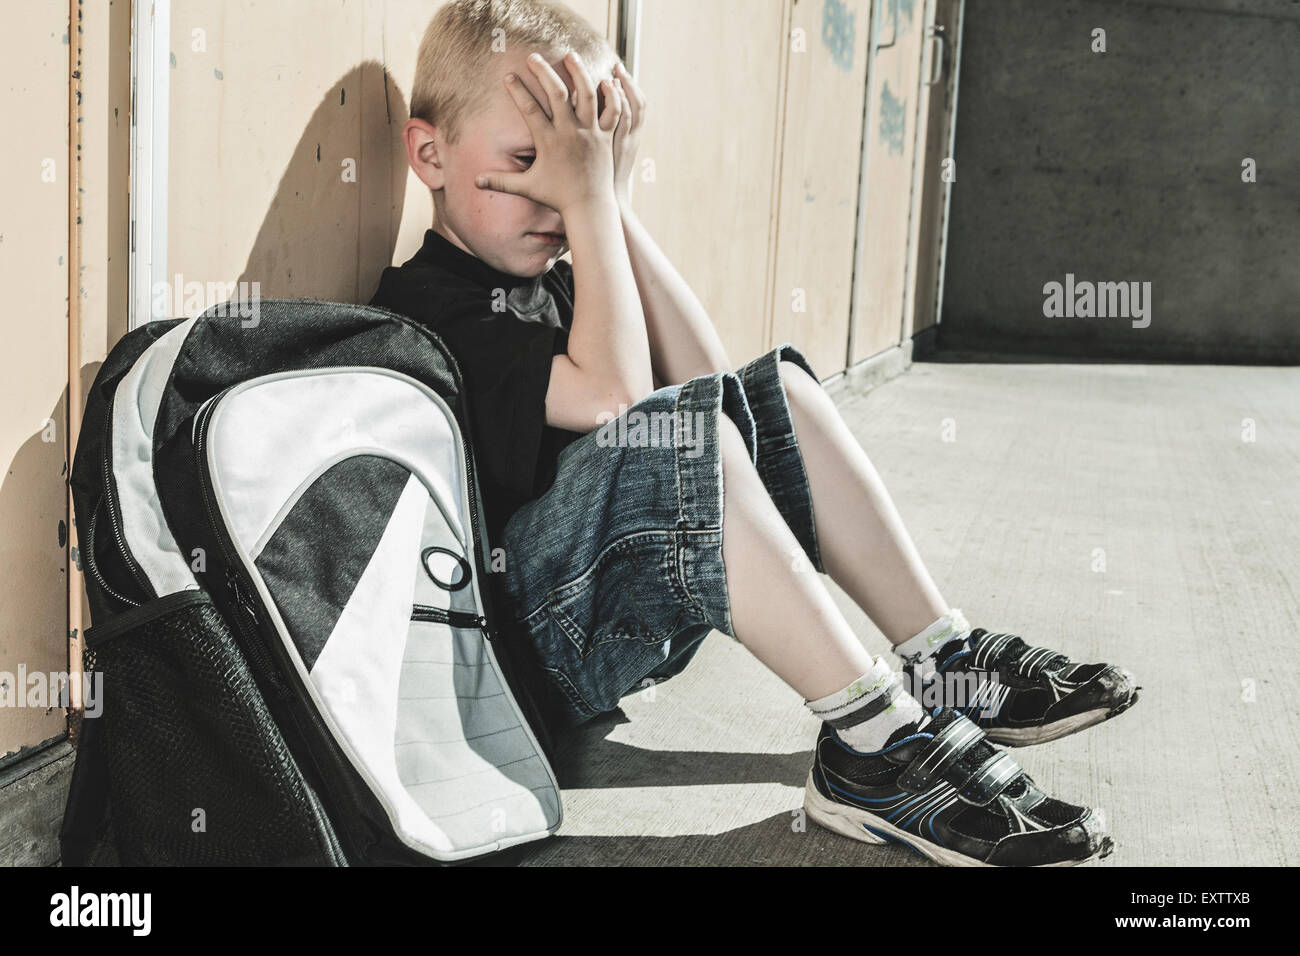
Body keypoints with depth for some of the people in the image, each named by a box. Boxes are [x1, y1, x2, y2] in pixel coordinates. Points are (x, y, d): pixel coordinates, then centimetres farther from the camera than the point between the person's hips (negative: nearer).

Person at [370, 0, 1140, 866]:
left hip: (644, 610, 9)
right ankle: (874, 742, -27)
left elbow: (707, 375, 4)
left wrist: (613, 199, 0)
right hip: (543, 635, -9)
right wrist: (590, 197, -17)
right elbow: (611, 395, -25)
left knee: (779, 389, 5)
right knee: (680, 428, -31)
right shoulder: (425, 302, -12)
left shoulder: (547, 280, 17)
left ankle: (945, 662, -1)